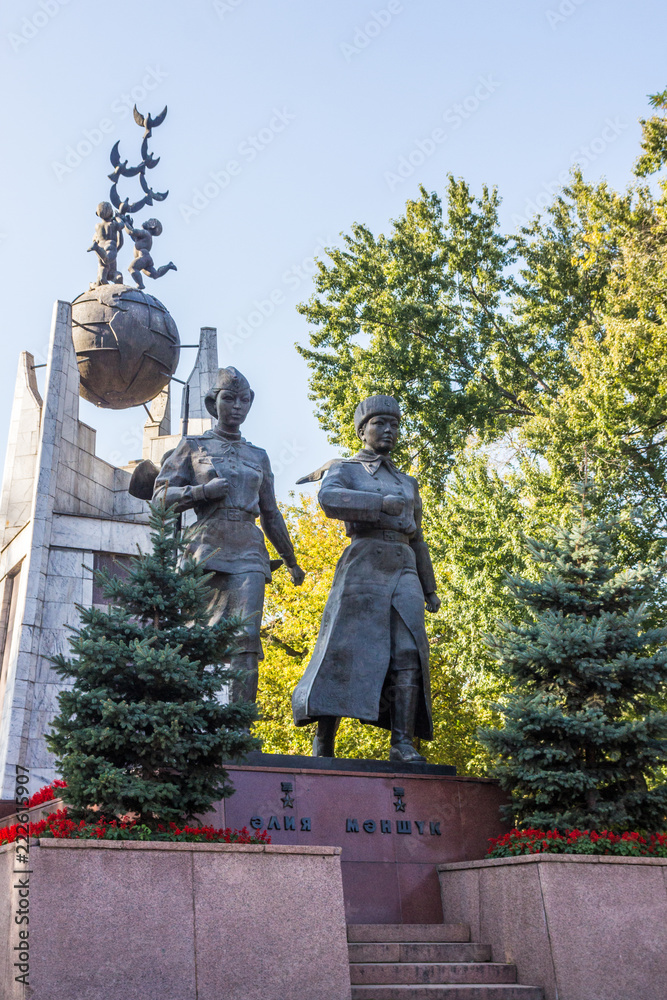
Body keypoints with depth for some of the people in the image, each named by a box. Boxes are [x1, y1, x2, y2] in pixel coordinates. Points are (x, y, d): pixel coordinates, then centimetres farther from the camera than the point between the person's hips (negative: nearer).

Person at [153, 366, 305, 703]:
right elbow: (162, 495, 6)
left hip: (248, 554, 1)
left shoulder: (258, 457, 20)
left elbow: (271, 515, 26)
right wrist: (203, 491, -10)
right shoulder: (193, 446, 13)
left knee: (245, 638, -14)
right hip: (205, 550, -1)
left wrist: (291, 561, 29)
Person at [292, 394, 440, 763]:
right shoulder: (344, 471, 11)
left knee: (408, 654, -11)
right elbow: (329, 500, -14)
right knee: (345, 653, -10)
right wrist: (383, 503, -16)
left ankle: (403, 744, -14)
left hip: (403, 573, 4)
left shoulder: (407, 482, 27)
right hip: (361, 568, -4)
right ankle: (323, 745, -5)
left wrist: (430, 590, 24)